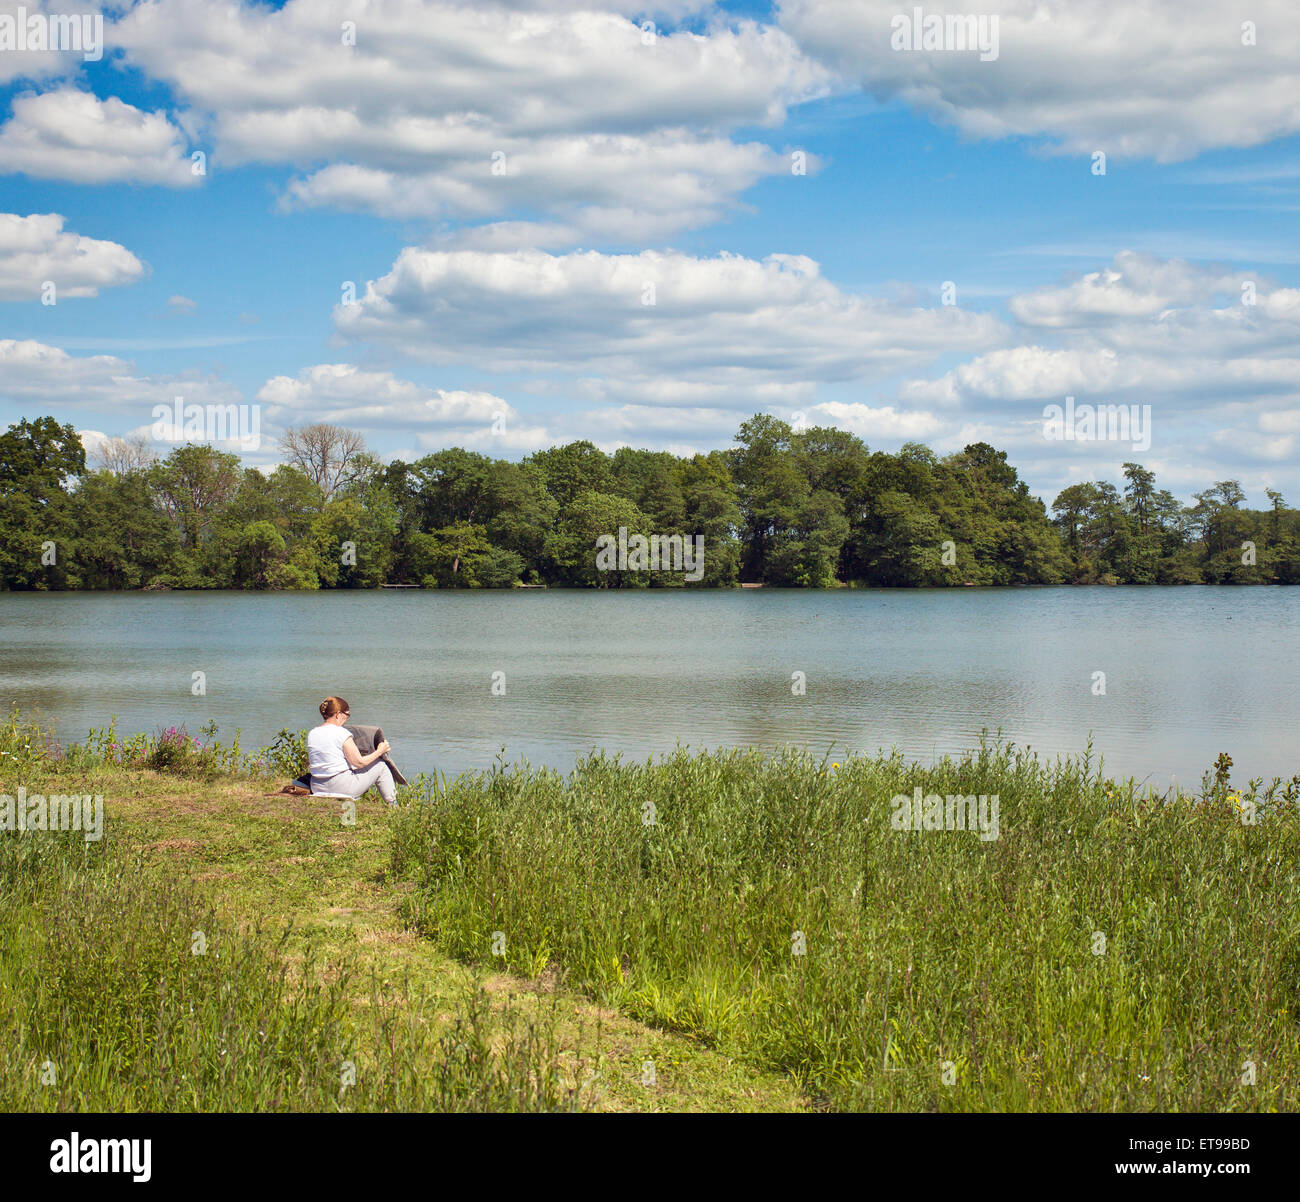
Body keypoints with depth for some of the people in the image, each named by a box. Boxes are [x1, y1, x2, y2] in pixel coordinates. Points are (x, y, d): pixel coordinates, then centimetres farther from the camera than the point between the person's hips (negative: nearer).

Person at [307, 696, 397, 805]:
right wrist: (380, 751, 2)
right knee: (380, 765, 12)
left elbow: (308, 763, 16)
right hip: (342, 789, -7)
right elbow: (359, 762, -12)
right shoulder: (341, 733, -16)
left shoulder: (311, 733, 4)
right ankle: (393, 804, 23)